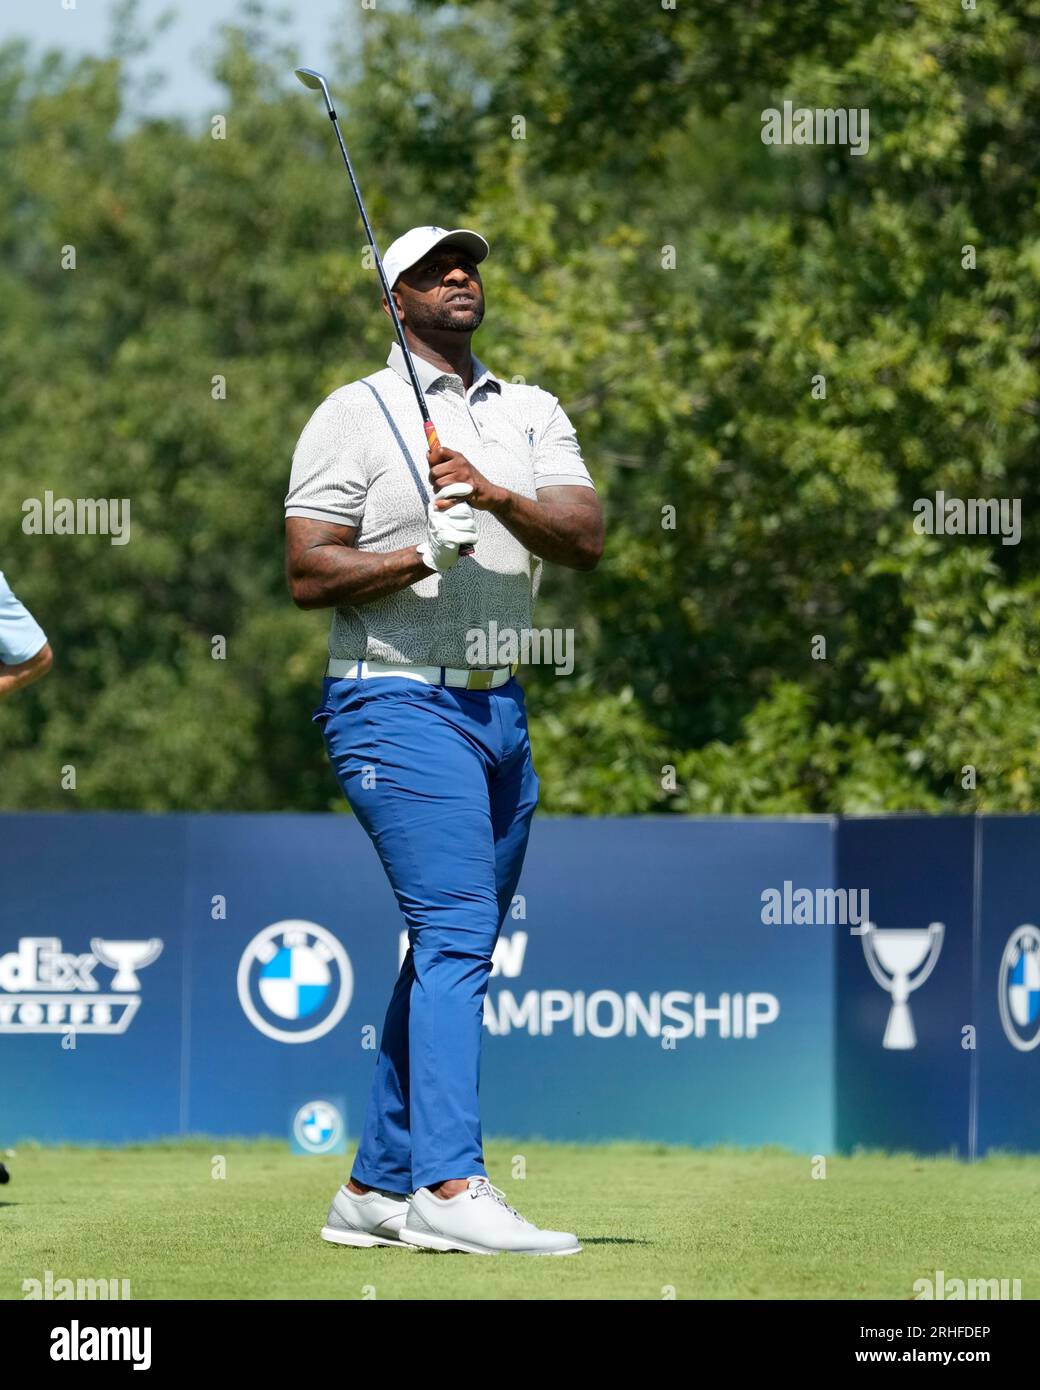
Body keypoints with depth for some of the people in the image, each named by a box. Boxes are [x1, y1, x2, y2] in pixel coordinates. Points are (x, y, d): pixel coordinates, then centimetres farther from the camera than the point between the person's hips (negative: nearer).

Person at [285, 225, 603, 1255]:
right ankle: (449, 1188, -26)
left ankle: (376, 1188, 14)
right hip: (398, 706, -7)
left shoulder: (532, 414, 14)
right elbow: (306, 574, -7)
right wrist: (419, 556, -21)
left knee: (452, 953, 7)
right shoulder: (355, 415, -1)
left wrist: (496, 494, -18)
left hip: (499, 709, 7)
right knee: (456, 934, -19)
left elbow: (586, 540, -1)